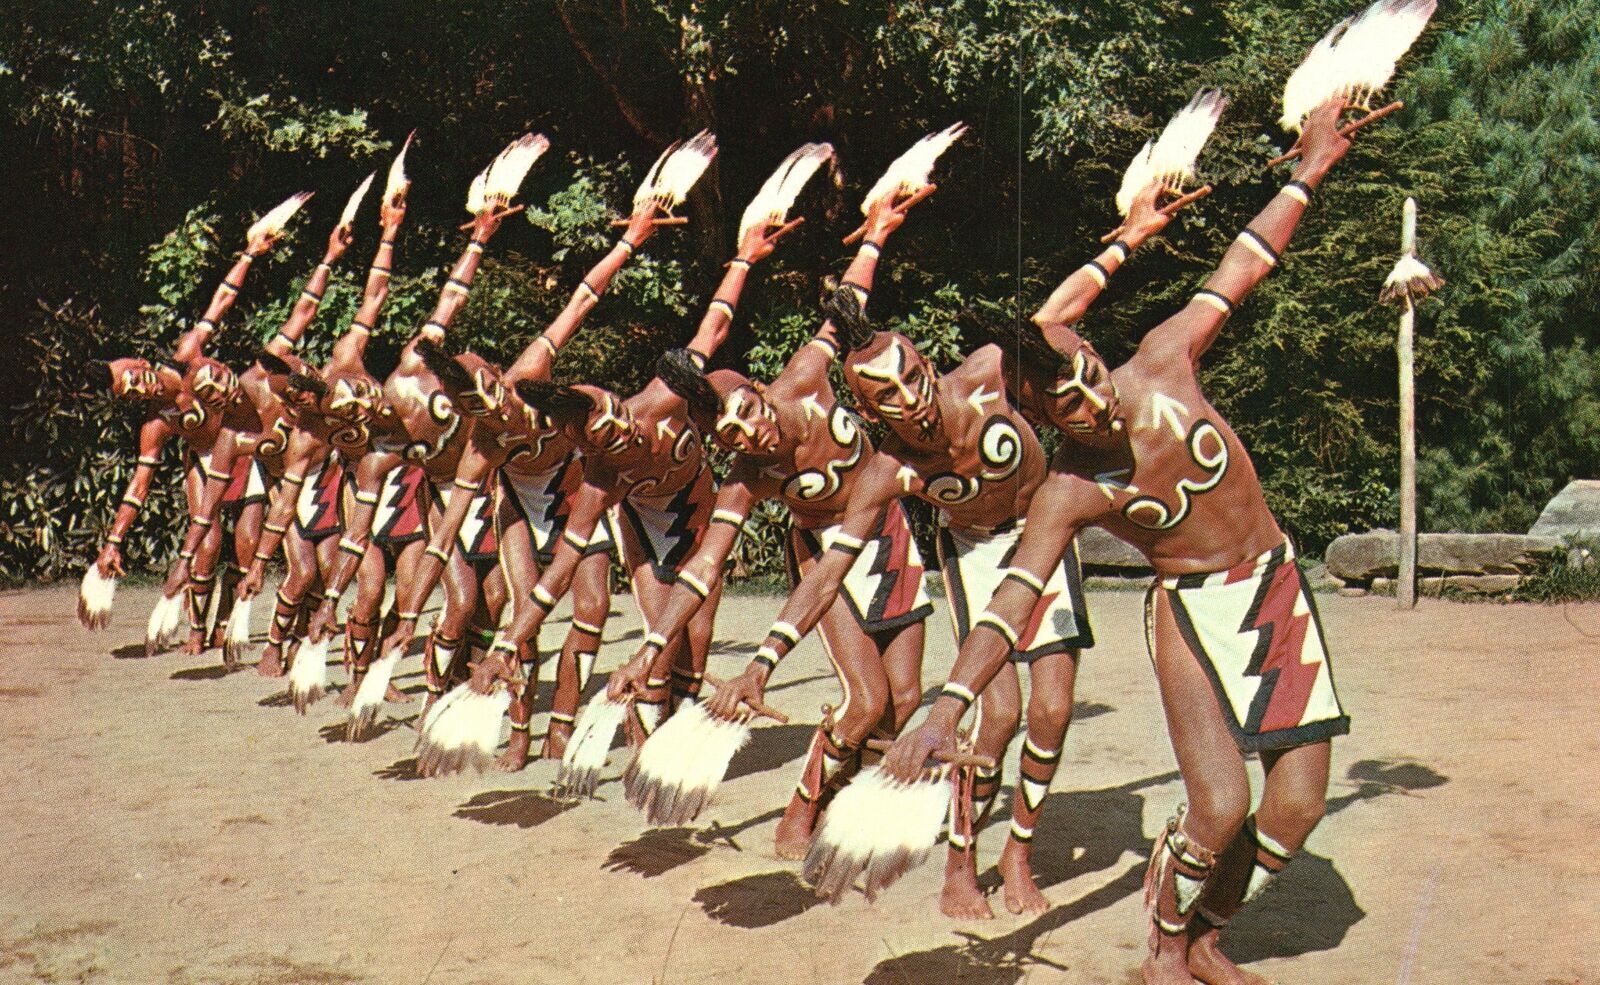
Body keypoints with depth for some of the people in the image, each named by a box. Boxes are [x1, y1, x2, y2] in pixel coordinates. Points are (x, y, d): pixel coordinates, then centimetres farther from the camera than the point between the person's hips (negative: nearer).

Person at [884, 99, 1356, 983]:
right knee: (1218, 807, -17)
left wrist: (1310, 168, 3)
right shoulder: (1068, 493, -21)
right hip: (1191, 612, -4)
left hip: (1278, 588, 4)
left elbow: (1242, 267, 0)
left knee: (1298, 803, 0)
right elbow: (1011, 602, -29)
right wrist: (947, 706, -40)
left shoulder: (1163, 363, -13)